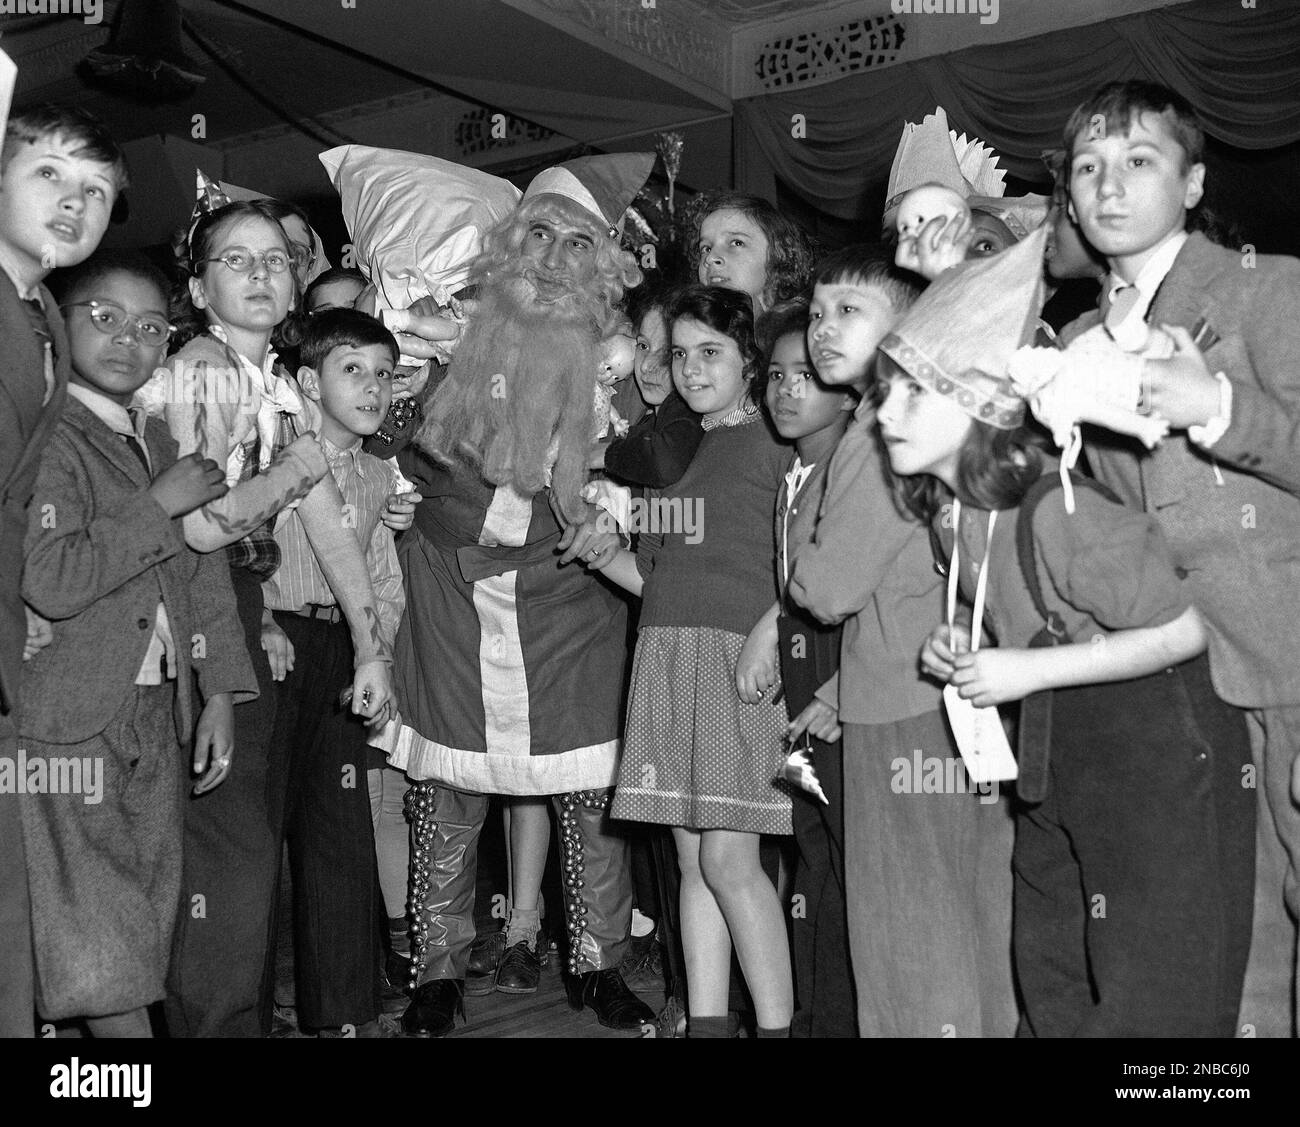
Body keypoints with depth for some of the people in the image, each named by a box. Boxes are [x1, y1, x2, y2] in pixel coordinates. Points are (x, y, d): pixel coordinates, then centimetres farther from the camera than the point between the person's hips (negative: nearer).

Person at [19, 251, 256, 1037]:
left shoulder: (161, 441, 15)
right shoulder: (47, 435, -9)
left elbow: (202, 567, 15)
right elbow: (51, 581, -21)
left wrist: (221, 690, 7)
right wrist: (159, 508, -14)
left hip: (158, 716, 7)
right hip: (68, 724, -7)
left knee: (150, 928, 11)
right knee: (96, 952, -2)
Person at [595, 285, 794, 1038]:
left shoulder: (776, 439, 0)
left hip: (740, 656, -6)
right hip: (666, 657, 7)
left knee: (729, 858, -9)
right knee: (693, 860, 8)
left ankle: (778, 1024, 2)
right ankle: (706, 1020, 15)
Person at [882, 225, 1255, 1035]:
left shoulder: (1059, 513, -28)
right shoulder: (948, 506, -3)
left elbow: (1185, 632, -21)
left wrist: (1030, 672, -23)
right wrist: (964, 651, -6)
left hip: (1162, 754, -8)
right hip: (1054, 750, 8)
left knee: (1150, 1001, 2)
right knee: (1050, 993, 16)